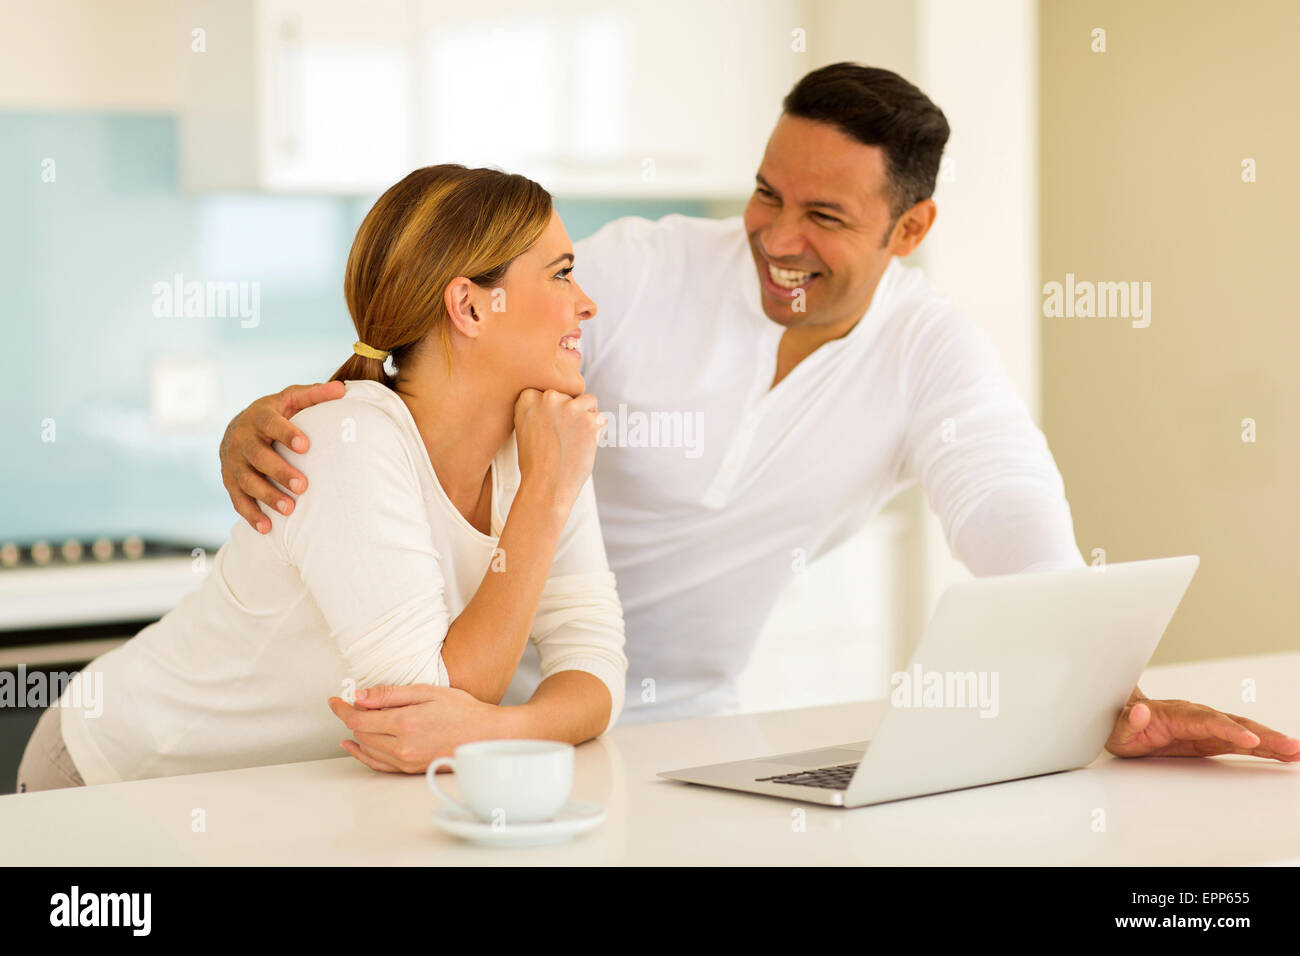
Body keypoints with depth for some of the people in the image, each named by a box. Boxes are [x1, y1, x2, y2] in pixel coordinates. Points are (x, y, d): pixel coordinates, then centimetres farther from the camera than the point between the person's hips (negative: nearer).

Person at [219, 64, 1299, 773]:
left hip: (684, 716, 3)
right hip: (502, 684, -2)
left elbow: (1017, 530, -20)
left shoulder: (934, 353, -7)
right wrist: (270, 417, -32)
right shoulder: (640, 272, -13)